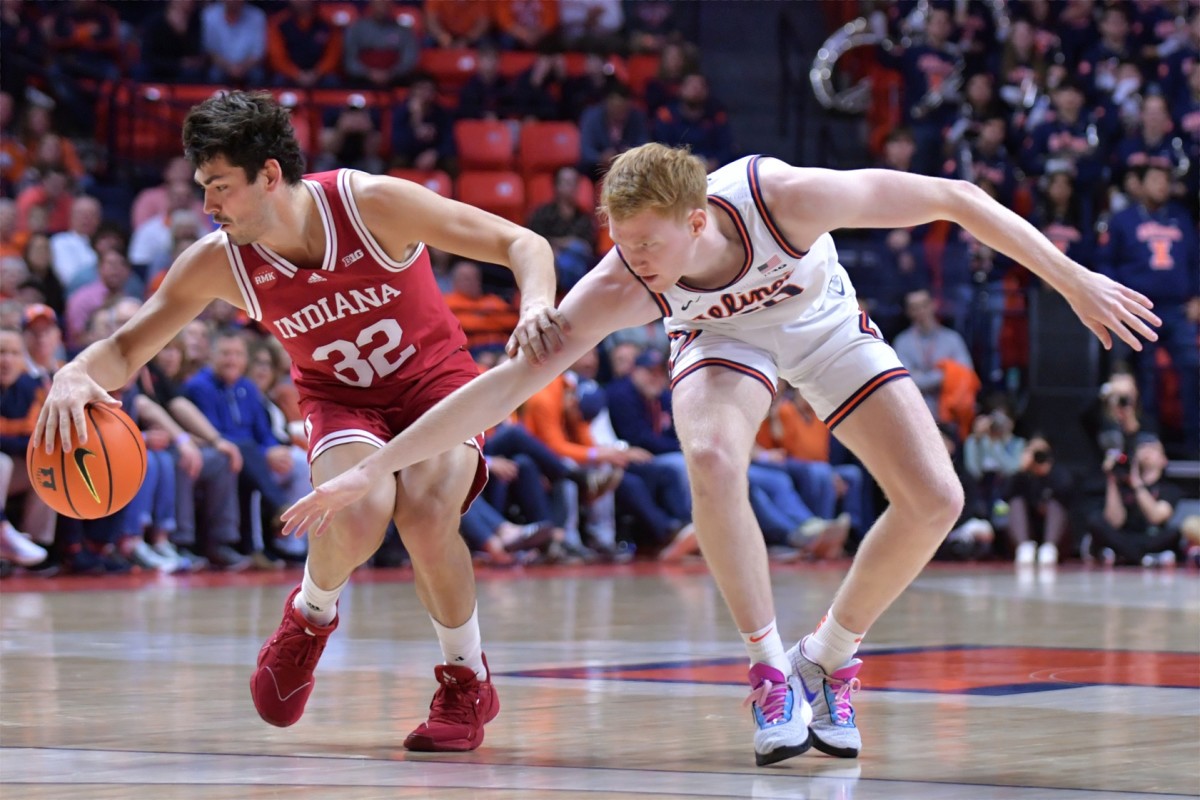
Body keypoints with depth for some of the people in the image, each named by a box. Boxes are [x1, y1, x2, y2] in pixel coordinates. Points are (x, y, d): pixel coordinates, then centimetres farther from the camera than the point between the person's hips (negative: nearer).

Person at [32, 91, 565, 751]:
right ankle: (310, 617, 4)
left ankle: (468, 682, -5)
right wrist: (77, 375, -32)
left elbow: (521, 243, -22)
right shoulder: (217, 263, -17)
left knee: (425, 514, -31)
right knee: (358, 516, -32)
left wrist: (536, 305, -44)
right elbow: (127, 349, -8)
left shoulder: (373, 203, -26)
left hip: (434, 380, -1)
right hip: (340, 396, 2)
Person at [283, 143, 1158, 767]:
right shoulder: (618, 286, -36)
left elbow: (954, 198, -30)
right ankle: (772, 673, -21)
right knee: (711, 460, -34)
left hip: (827, 326, 1)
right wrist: (370, 470, -39)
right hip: (723, 336, -1)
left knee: (934, 498, -14)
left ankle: (828, 660, 5)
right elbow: (504, 384, -35)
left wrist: (1073, 279, -26)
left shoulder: (786, 197, -41)